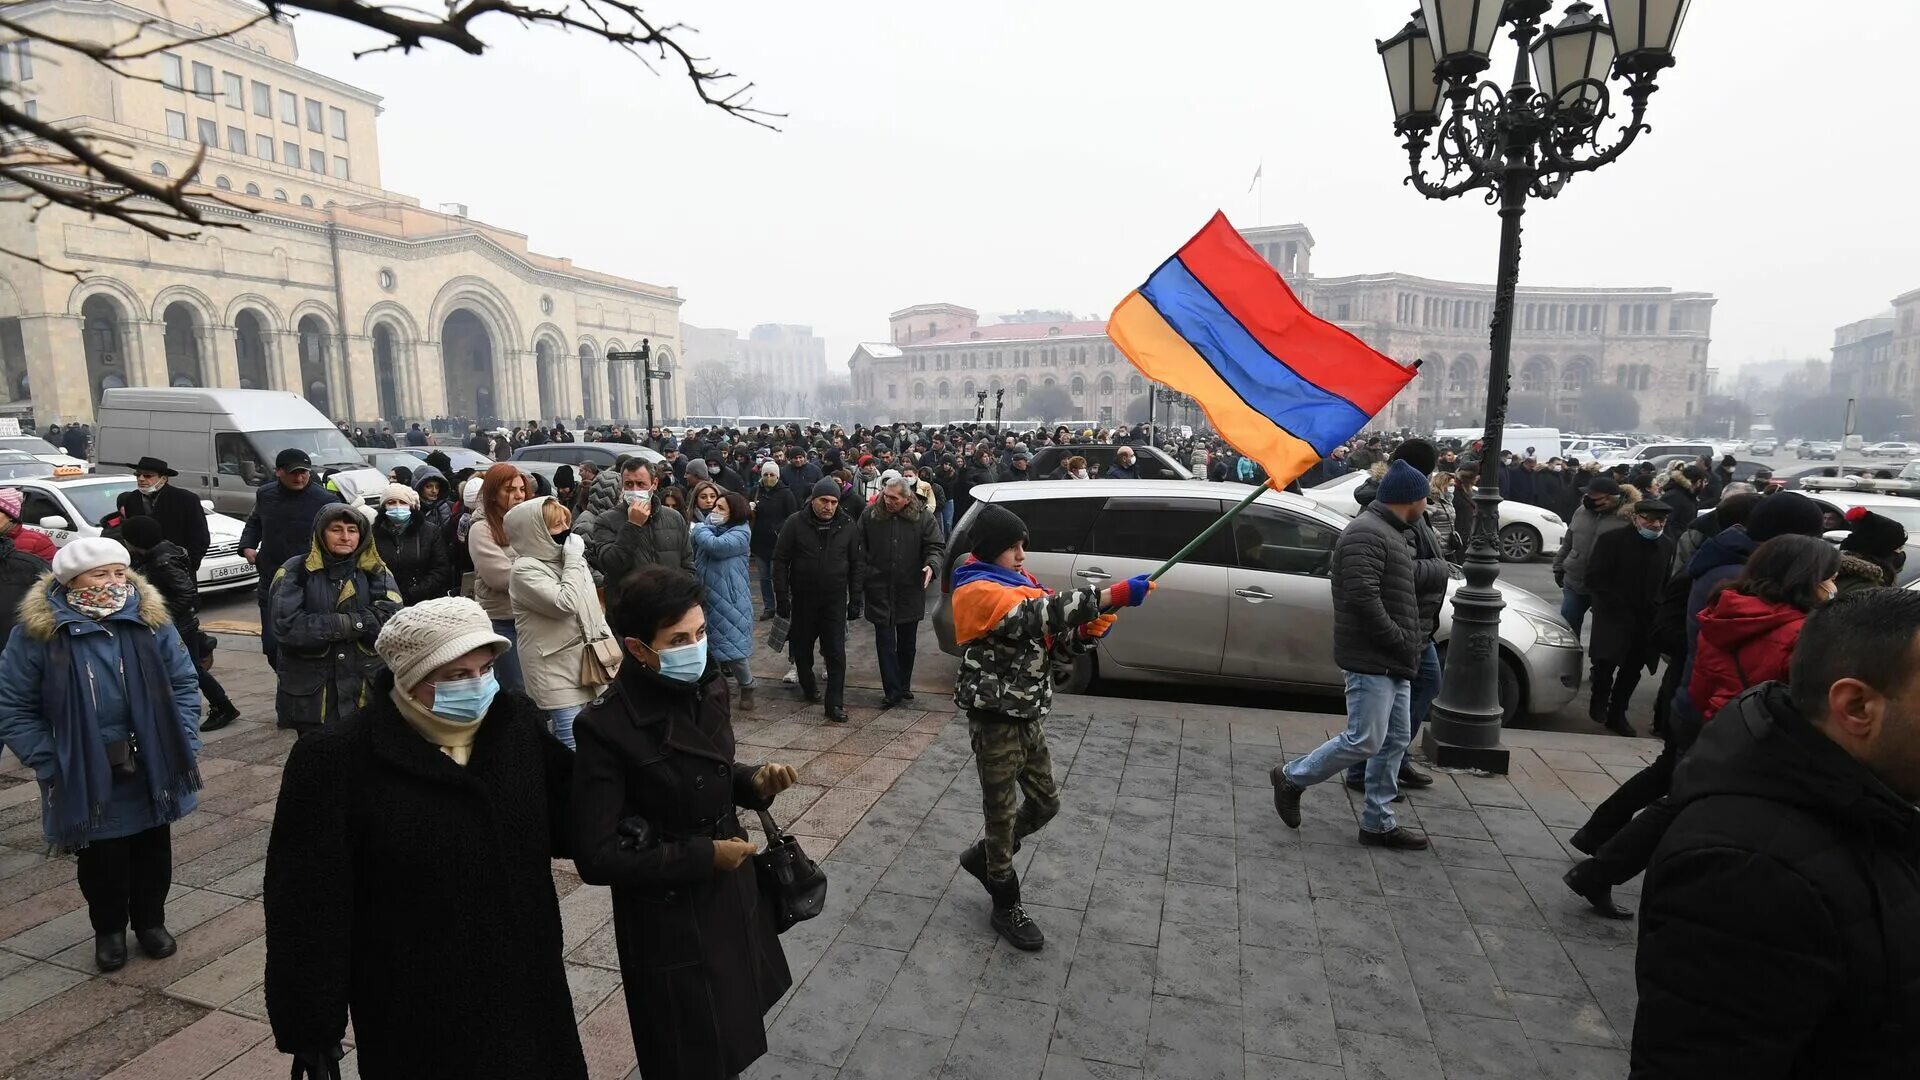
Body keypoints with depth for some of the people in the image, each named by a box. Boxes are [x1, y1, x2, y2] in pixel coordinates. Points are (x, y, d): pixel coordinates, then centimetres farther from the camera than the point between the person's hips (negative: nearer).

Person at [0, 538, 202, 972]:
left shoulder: (151, 620, -6)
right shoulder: (37, 631, -11)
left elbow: (184, 684, 1)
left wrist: (183, 742, -6)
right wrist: (50, 764, -10)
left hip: (151, 771, 2)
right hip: (87, 779, -2)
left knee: (153, 850, 16)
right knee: (101, 858, 12)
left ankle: (151, 922, 36)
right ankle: (109, 930, 35)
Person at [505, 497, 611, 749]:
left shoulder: (569, 559, 11)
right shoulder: (525, 569, -12)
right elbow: (565, 604, -24)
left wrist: (610, 647, 14)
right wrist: (573, 562, -14)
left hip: (587, 665, 7)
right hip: (555, 672, -7)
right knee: (575, 748, -8)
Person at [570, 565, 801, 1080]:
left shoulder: (708, 687, -6)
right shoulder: (607, 727, -25)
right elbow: (597, 857, -21)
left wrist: (754, 781, -9)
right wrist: (703, 857, -20)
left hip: (731, 892, 6)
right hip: (670, 920, -6)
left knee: (733, 1035, 24)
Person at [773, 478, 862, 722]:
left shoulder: (847, 526, -2)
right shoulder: (795, 523, -7)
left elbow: (856, 564, 3)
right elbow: (780, 561, -4)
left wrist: (855, 600, 0)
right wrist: (782, 598, -8)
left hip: (835, 599, 0)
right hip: (803, 598, 0)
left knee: (836, 653, -3)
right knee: (802, 647, 14)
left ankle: (835, 703, 3)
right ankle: (808, 686, 37)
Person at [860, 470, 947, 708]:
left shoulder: (923, 516, -4)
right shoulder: (869, 515, -3)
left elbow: (937, 547, -2)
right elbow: (859, 550, 2)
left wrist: (931, 565, -23)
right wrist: (859, 581, -8)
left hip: (910, 591, 1)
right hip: (879, 591, -1)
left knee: (907, 642, 14)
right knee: (885, 641, -2)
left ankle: (904, 686, 29)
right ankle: (892, 691, 4)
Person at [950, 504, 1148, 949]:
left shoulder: (1021, 582, 9)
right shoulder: (976, 591, -19)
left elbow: (1053, 647, 8)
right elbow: (1040, 613, -35)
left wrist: (1087, 633, -13)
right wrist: (1113, 595, -40)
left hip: (1028, 716, 8)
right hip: (995, 721, -8)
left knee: (1045, 803, 18)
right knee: (1003, 812, 6)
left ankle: (984, 856, 39)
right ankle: (1006, 907, 25)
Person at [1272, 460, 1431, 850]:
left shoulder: (1391, 533, 19)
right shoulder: (1367, 533, -15)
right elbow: (1362, 597, -26)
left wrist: (1412, 637, 11)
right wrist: (1401, 641, -18)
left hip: (1392, 660, 11)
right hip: (1371, 658, -11)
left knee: (1395, 740, 11)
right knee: (1365, 741, -7)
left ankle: (1378, 822, 20)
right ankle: (1292, 777, 11)